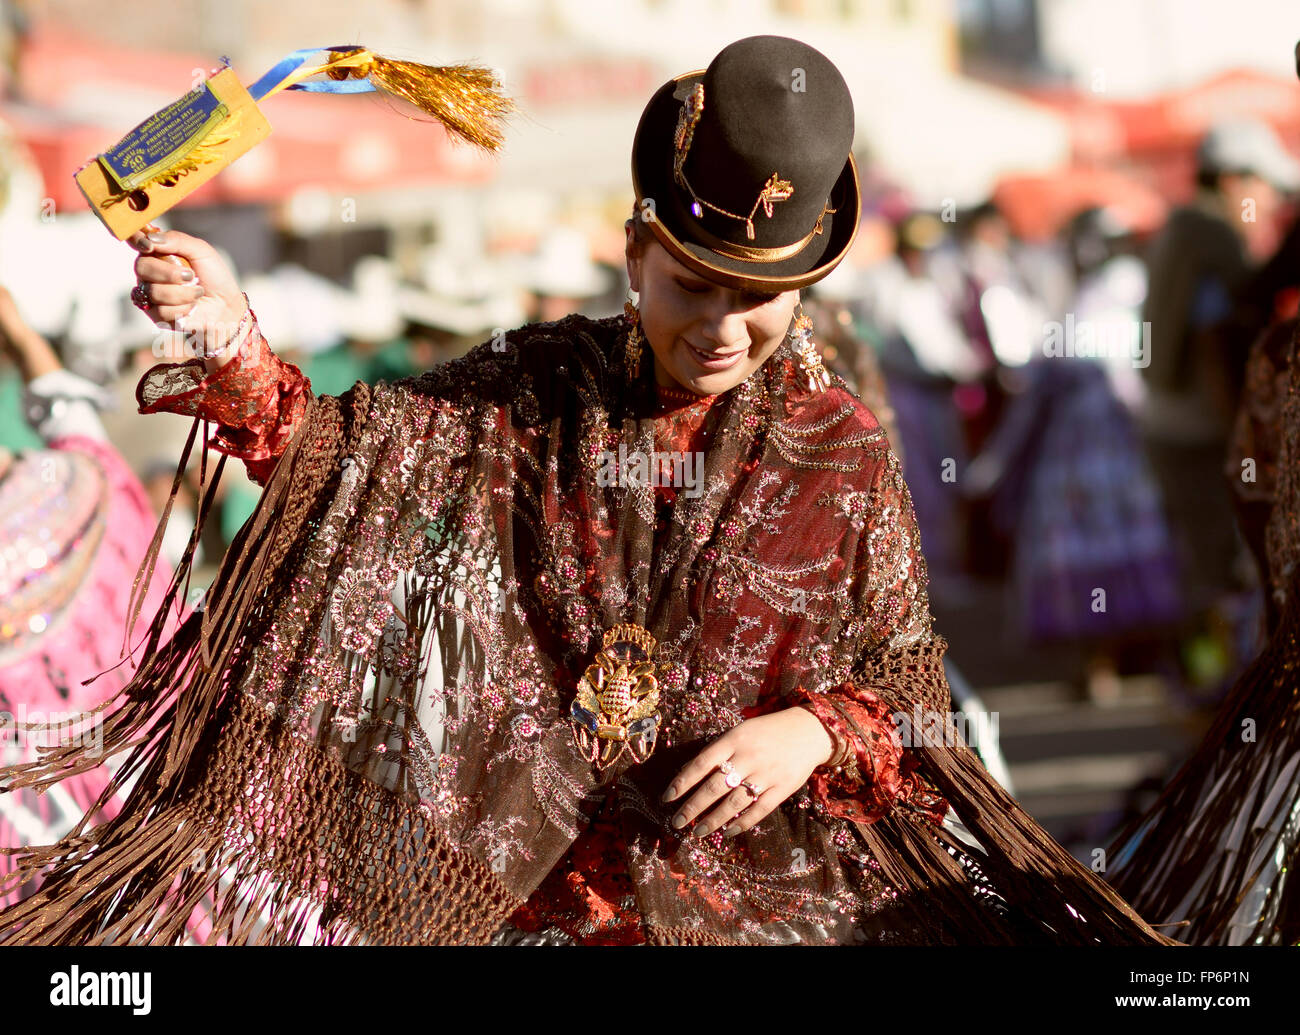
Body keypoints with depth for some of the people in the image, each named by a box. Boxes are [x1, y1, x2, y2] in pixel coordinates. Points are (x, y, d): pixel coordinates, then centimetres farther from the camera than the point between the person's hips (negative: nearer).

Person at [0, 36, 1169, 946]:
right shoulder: (533, 394, 1)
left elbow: (907, 679, 3)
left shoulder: (844, 454, -2)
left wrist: (818, 733, -17)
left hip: (758, 882, 0)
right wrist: (233, 340, -19)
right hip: (529, 880, 0)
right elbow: (338, 457, -2)